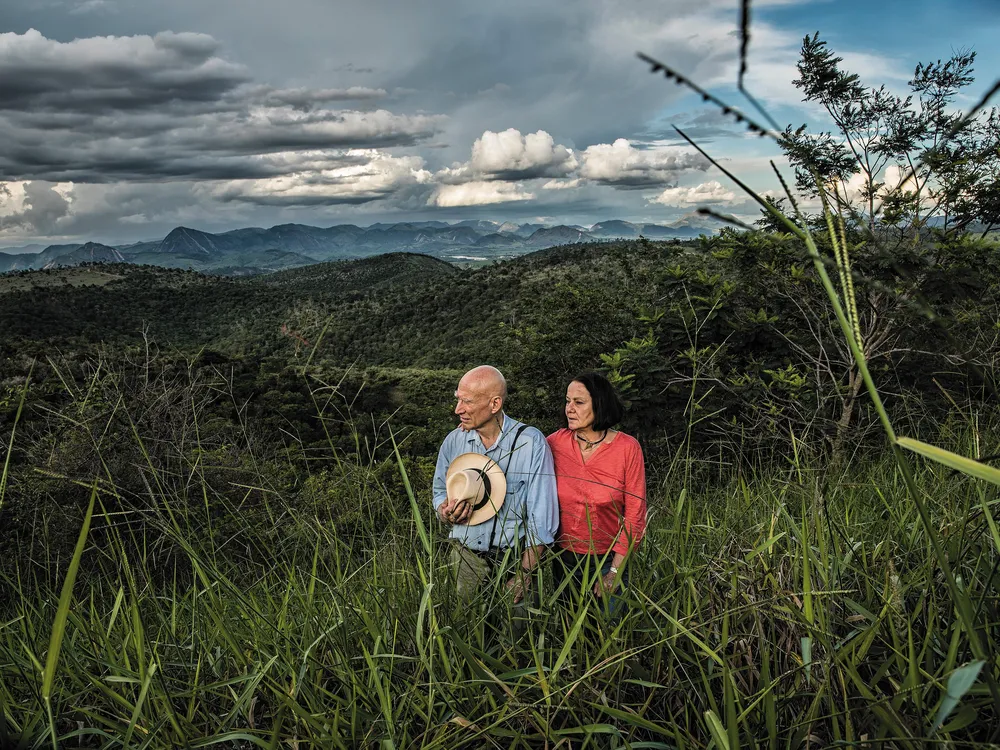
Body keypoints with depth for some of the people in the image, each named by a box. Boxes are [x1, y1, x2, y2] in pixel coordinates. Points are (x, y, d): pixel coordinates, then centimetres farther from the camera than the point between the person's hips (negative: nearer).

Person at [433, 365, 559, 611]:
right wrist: (447, 512, -13)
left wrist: (525, 574, -16)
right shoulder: (453, 441, 0)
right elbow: (440, 494, 12)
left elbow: (542, 517, -12)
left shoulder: (531, 442, -12)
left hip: (513, 559, -3)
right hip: (465, 557, 3)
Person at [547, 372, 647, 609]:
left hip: (608, 560, -1)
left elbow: (635, 514, -8)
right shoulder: (555, 443, -7)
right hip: (562, 560, 2)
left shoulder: (627, 448, -10)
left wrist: (615, 571, -10)